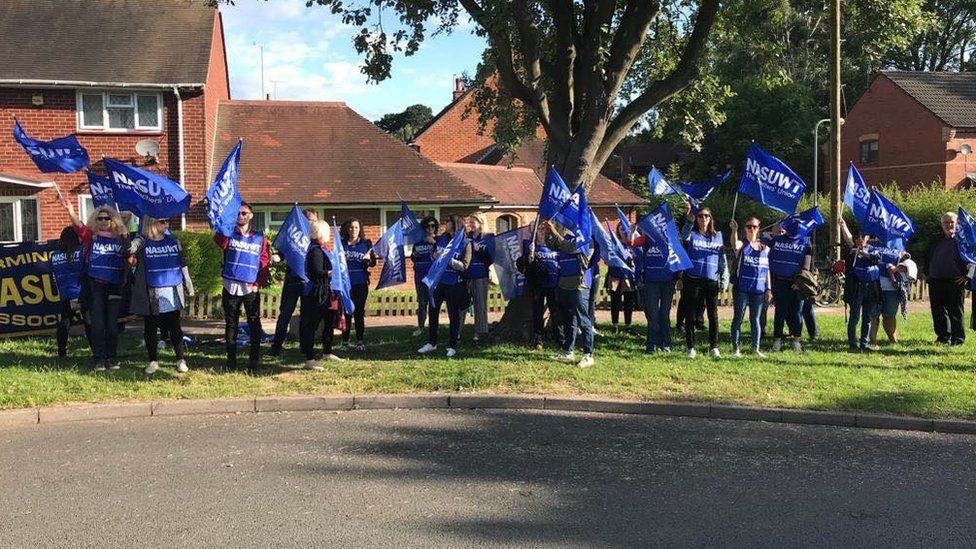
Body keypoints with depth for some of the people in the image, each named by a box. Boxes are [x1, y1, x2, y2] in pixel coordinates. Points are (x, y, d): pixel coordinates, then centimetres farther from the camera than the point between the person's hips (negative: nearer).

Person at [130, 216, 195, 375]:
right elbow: (131, 248, -23)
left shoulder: (173, 241, 6)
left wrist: (189, 287, 12)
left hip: (172, 292, 1)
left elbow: (183, 265, 11)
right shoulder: (143, 241, -1)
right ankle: (153, 361, 19)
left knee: (175, 327, 4)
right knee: (150, 328, 7)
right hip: (151, 294, -1)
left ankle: (181, 359, 13)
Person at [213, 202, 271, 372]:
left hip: (251, 288, 0)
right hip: (230, 286, 1)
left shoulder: (259, 237, 6)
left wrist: (259, 283, -7)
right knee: (231, 324, 7)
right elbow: (220, 241, -19)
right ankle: (231, 359, 13)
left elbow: (265, 262, 4)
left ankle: (254, 359, 6)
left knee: (254, 324, 0)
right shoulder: (229, 234, 5)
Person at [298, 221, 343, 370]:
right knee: (311, 325, -6)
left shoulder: (320, 249, 14)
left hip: (325, 293, 11)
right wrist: (331, 272, -13)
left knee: (330, 322, 20)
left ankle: (327, 352, 35)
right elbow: (317, 272, -25)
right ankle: (309, 360, -4)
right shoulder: (315, 251, -18)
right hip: (317, 294, -11)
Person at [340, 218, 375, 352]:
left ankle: (360, 341, 9)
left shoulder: (366, 243, 5)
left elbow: (373, 262, 2)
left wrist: (368, 259, -19)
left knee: (359, 312, 3)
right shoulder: (341, 244, 4)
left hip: (361, 283, 0)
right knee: (346, 312, 0)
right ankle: (345, 342, 6)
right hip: (345, 282, 0)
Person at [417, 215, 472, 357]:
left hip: (453, 284, -5)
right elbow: (433, 255, 17)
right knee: (433, 311, 11)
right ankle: (431, 342, 24)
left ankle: (452, 346, 15)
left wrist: (448, 258, -23)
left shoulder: (465, 243, -9)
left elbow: (464, 266, -14)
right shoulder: (442, 238, 6)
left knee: (453, 314, 5)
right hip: (437, 280, 5)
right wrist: (436, 255, -6)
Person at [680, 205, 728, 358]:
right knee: (690, 314, 2)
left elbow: (722, 258, 12)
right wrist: (689, 217, -40)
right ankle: (691, 348, 10)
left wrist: (724, 278, 3)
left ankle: (714, 347, 10)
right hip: (693, 280, -2)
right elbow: (685, 233, -22)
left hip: (712, 280, 2)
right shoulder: (692, 234, 3)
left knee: (713, 314, 2)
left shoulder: (717, 235, 12)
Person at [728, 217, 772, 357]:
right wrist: (734, 230, -44)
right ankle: (735, 348, 8)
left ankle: (756, 348, 14)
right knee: (738, 318, 2)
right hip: (742, 289, -3)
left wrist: (769, 289, 7)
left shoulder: (765, 248, 11)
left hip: (758, 289, 3)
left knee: (755, 319, 8)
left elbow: (767, 270, 12)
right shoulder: (742, 245, 0)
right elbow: (735, 245, -26)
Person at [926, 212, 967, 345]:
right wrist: (927, 273, 17)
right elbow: (928, 258, 29)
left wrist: (966, 275, -11)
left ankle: (958, 339, 7)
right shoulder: (937, 241, 17)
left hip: (955, 283, -5)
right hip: (936, 282, 6)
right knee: (938, 312, 8)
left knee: (955, 313, 0)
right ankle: (943, 337, 18)